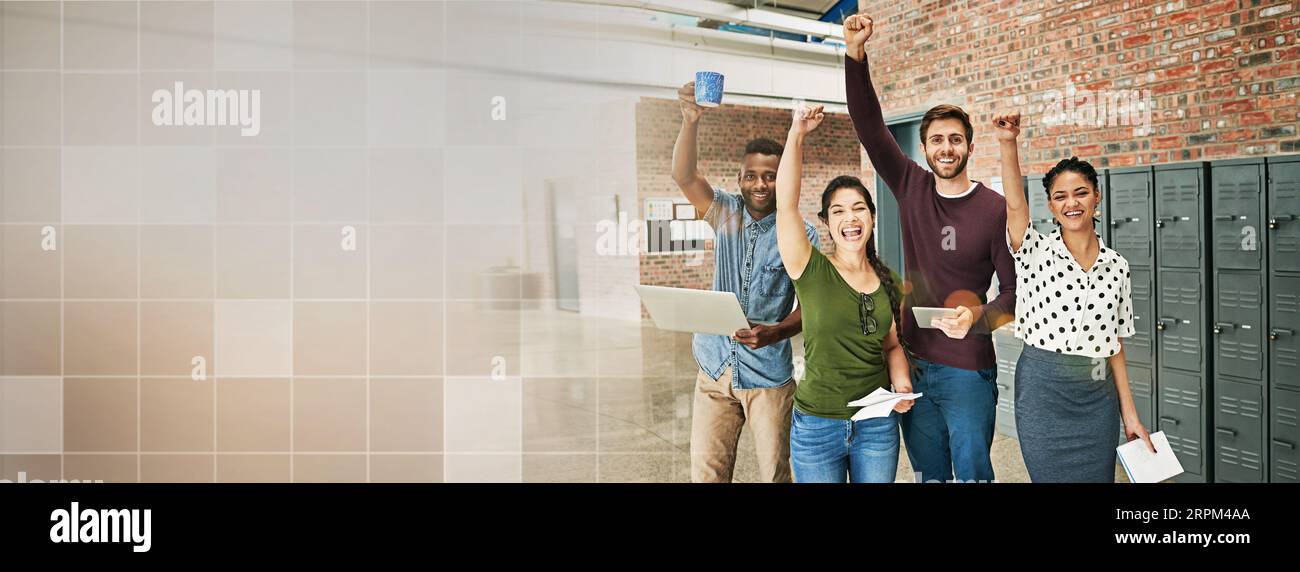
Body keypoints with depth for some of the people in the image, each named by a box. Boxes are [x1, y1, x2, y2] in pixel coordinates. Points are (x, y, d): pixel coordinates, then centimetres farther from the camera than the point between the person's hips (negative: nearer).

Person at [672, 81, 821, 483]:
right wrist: (691, 120, -29)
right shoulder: (726, 213, 2)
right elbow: (683, 176, -13)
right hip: (715, 370, 2)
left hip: (768, 374, -2)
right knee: (706, 472, 5)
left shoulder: (800, 233, -4)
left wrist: (776, 332, -22)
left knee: (774, 473, 6)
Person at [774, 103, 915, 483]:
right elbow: (786, 204, -20)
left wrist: (901, 383, -4)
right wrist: (797, 135, -20)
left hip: (878, 425, 4)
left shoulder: (890, 282, 5)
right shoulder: (811, 272, -8)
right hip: (817, 426, -3)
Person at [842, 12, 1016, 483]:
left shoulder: (995, 208, -7)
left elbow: (1016, 290, -6)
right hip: (912, 363, 4)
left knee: (972, 473, 3)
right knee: (928, 475, 15)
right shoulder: (911, 188, 3)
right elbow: (869, 126, -5)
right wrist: (855, 53, -16)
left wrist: (979, 316, -26)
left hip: (968, 369, -4)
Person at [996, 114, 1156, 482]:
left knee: (1098, 476, 8)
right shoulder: (1035, 253, -4)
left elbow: (1114, 344, 9)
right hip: (1041, 392, -3)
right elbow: (1015, 204, -24)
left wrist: (1129, 414, 8)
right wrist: (1008, 144, -39)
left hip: (1097, 397, 3)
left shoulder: (1116, 266, 5)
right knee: (1053, 477, 4)